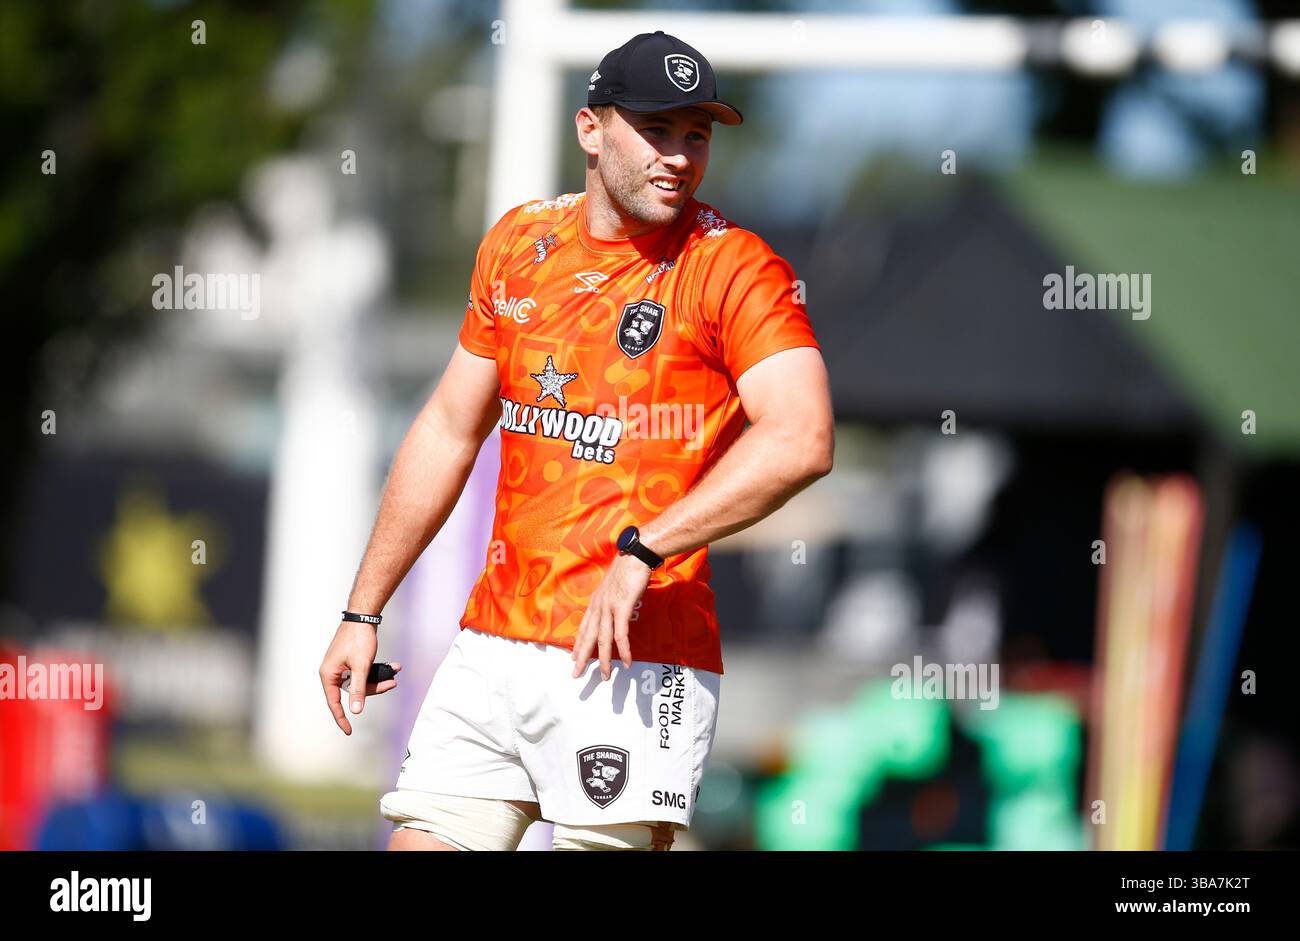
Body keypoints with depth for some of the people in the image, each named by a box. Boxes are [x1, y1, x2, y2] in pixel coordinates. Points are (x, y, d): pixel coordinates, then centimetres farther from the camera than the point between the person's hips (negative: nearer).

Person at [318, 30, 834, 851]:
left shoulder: (734, 268, -7)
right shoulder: (519, 243, 12)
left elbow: (802, 441, -22)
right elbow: (450, 430, 21)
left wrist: (641, 552, -28)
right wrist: (363, 612, 21)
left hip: (634, 661, -5)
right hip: (490, 651, 5)